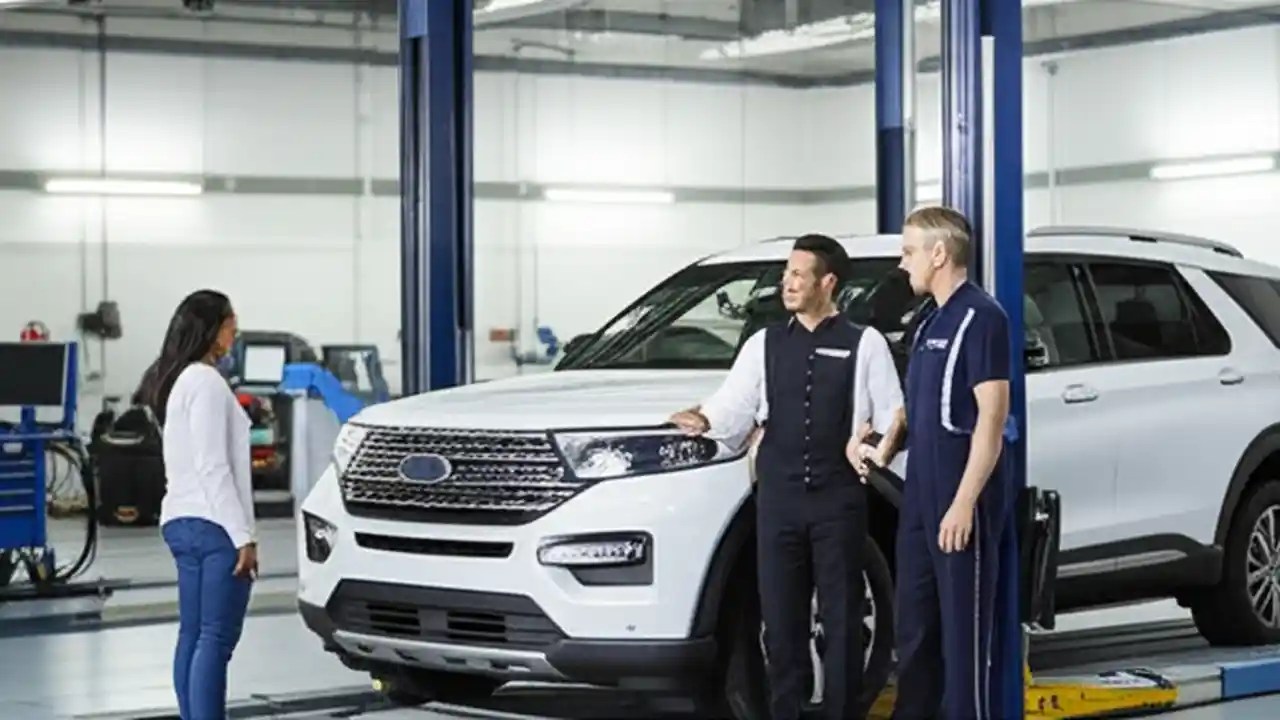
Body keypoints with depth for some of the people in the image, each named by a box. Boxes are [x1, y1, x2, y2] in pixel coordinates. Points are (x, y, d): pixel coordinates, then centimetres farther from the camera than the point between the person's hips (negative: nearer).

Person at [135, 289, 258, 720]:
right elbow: (213, 467, -18)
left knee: (193, 635, 8)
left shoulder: (177, 381, 18)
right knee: (216, 639, -11)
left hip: (183, 521, 10)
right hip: (213, 524, -10)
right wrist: (243, 535, -19)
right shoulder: (206, 381, -12)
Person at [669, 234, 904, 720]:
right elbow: (735, 407, -1)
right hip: (778, 498, 2)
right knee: (781, 617, 6)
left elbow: (891, 413, 4)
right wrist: (706, 421, -20)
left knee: (841, 617, 3)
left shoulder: (865, 344, 3)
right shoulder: (763, 344, 10)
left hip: (839, 498, -2)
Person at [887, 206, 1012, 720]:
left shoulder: (980, 317, -11)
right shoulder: (930, 323, 16)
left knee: (962, 626, -3)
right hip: (920, 499, 9)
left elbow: (992, 416, -17)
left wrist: (964, 503, -21)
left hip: (959, 503, -9)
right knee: (914, 624, 14)